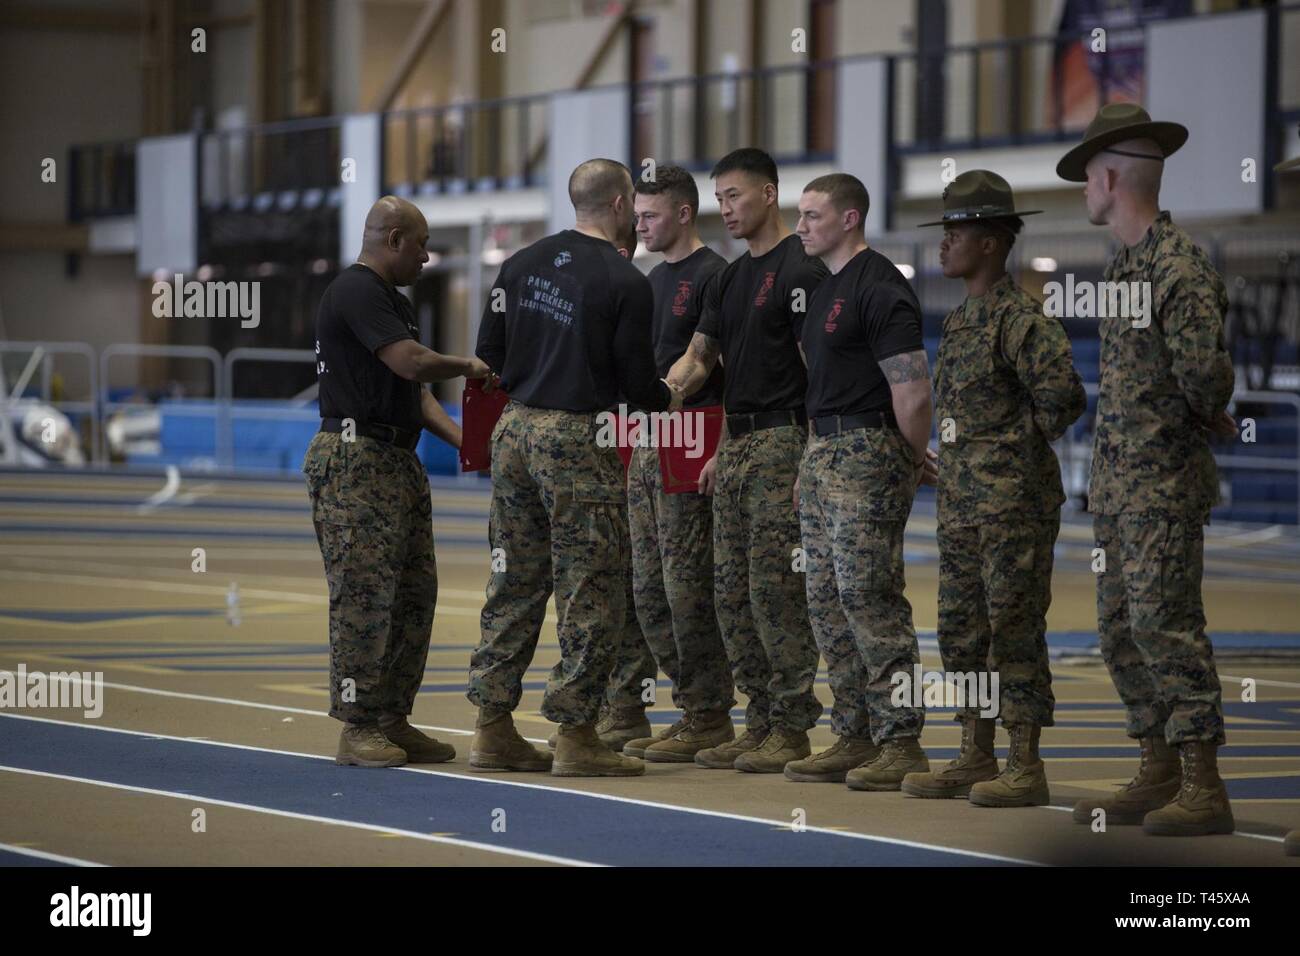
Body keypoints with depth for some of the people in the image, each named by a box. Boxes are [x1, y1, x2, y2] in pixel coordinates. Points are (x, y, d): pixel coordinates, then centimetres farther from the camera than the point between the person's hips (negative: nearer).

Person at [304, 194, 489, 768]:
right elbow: (412, 363, -22)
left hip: (399, 462, 10)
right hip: (355, 461, -10)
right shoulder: (356, 292, -13)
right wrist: (469, 367, -3)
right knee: (364, 594, -9)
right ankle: (357, 729, -7)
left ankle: (393, 720, 13)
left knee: (415, 592, 9)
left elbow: (414, 391, 19)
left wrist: (463, 440, 5)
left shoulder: (393, 301, 20)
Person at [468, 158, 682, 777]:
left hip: (515, 429, 7)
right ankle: (575, 734, 0)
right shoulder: (625, 282, -10)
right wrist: (669, 401, 14)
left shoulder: (524, 263, 8)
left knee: (514, 584, 12)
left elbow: (488, 355, 11)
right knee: (591, 590, 0)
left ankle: (492, 729, 13)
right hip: (578, 439, -7)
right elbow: (638, 384, -8)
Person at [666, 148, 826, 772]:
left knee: (774, 587, -10)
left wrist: (808, 459, -17)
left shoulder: (801, 270, -9)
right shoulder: (728, 279, 19)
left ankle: (792, 726, -4)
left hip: (782, 441, -9)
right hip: (735, 444, 9)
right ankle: (760, 722, 13)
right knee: (731, 592, 8)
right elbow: (700, 357, 19)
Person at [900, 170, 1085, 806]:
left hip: (1014, 506, -10)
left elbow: (1063, 395, -22)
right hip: (961, 504, 10)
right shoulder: (959, 323, 16)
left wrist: (1025, 444, -9)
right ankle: (975, 759, 17)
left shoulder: (1020, 319, -14)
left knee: (1014, 633, -7)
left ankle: (1025, 769, -3)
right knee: (961, 633, 11)